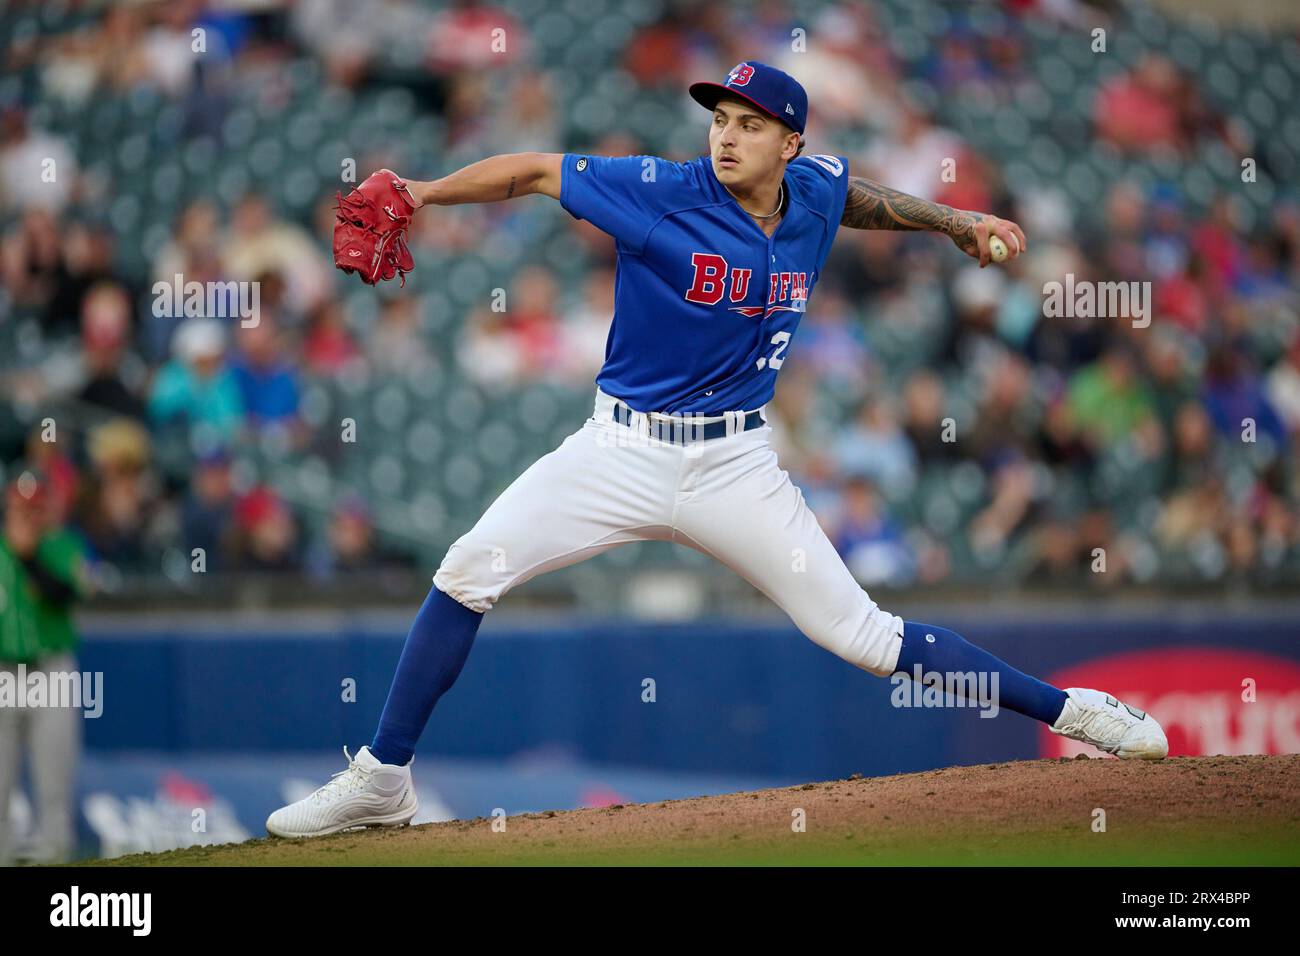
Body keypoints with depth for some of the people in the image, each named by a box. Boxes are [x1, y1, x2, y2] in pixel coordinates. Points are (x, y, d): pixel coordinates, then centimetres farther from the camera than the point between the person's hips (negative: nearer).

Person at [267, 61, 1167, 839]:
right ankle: (382, 780, -8)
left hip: (735, 468, 2)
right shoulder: (663, 193, -13)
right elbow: (537, 171, -11)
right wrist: (423, 193, -23)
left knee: (863, 633, -1)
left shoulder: (814, 192, 0)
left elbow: (858, 196, 25)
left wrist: (954, 221, 20)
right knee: (471, 569, -18)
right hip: (622, 451, -1)